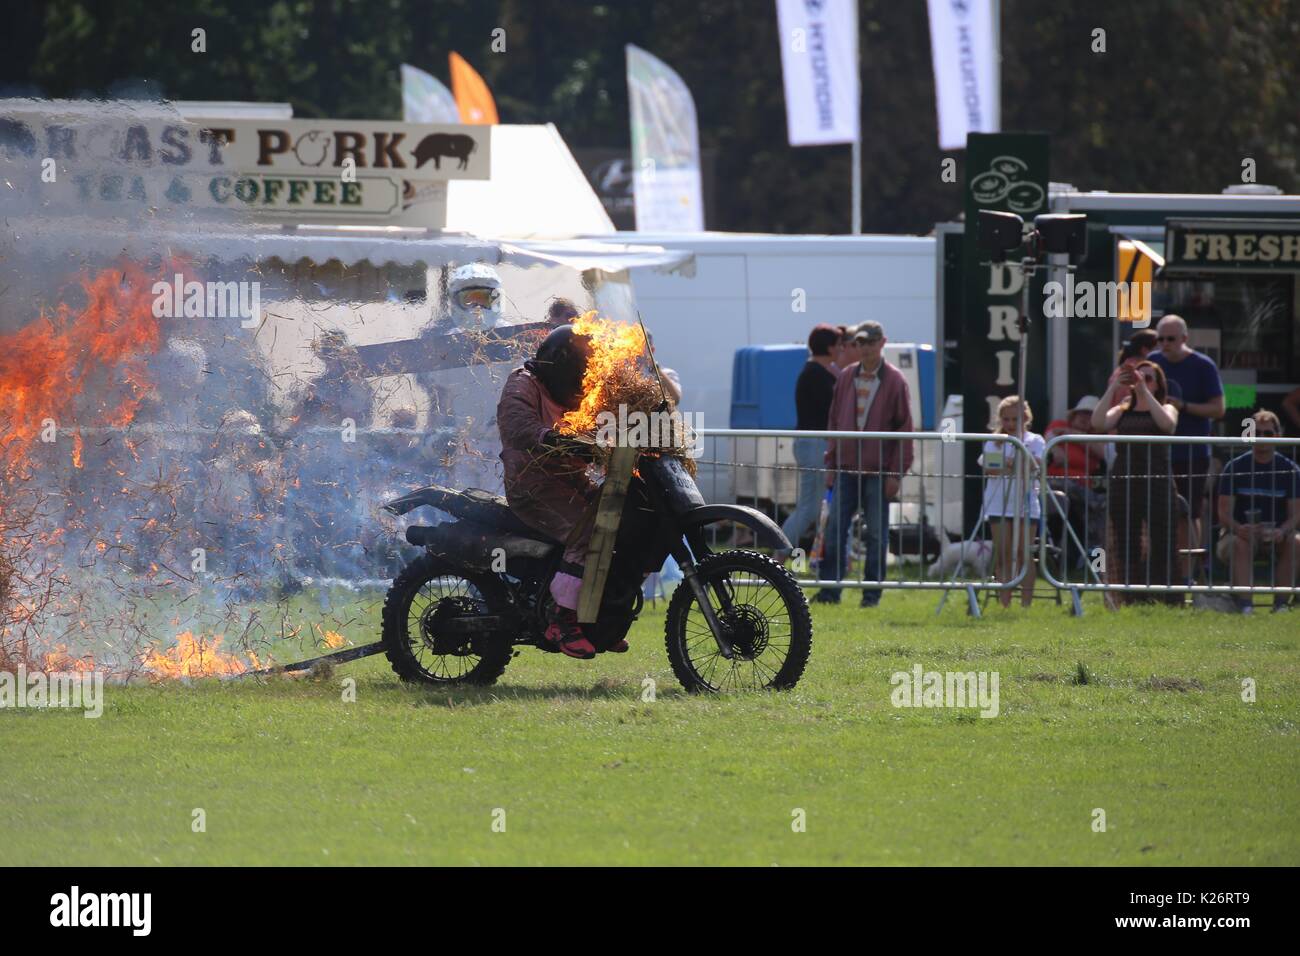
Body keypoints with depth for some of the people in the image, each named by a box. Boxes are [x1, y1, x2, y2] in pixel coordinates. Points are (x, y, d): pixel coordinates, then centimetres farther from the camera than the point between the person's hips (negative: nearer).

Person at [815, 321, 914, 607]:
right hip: (846, 468, 3)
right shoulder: (846, 377, 8)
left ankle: (872, 592, 10)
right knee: (835, 530, -2)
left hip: (878, 471, -3)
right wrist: (831, 464, 7)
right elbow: (834, 421, 13)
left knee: (876, 534, 3)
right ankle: (830, 590, 2)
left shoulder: (895, 381, -2)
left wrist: (896, 473, -7)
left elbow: (904, 428, -3)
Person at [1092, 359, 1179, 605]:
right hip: (1124, 485, 2)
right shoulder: (1122, 411, 14)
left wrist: (1144, 391, -13)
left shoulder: (1166, 409, 10)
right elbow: (1098, 422, -4)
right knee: (1126, 548, 2)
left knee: (1160, 547, -6)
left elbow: (1167, 423, -13)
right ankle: (1128, 602, 5)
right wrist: (1113, 388, -10)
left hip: (1157, 486, -2)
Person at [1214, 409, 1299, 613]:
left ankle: (1280, 604, -27)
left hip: (1276, 537, 1)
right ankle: (1244, 605, -44)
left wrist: (1281, 531, -26)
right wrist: (1240, 529, -28)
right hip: (1239, 533, -1)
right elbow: (1224, 513, -6)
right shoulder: (1235, 467, 1)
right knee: (1240, 544, -35)